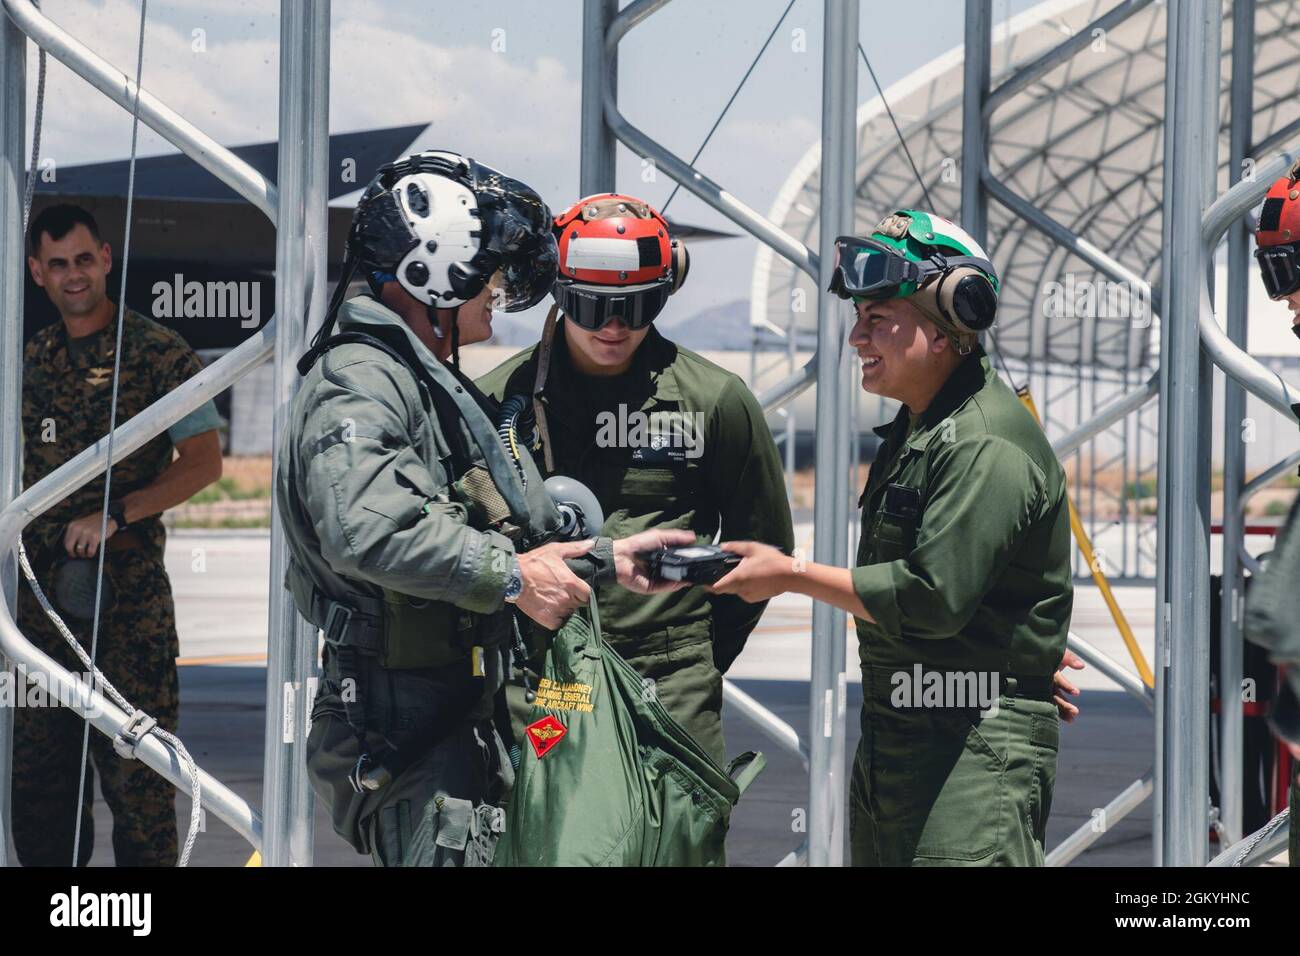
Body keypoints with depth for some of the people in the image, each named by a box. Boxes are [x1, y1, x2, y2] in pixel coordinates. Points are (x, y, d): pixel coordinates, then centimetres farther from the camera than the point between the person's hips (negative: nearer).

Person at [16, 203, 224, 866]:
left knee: (135, 771, -5)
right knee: (36, 768, 8)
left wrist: (115, 515, -16)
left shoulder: (157, 355, -2)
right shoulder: (32, 362, 15)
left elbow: (204, 463, -7)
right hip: (39, 586, 6)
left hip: (125, 584, -5)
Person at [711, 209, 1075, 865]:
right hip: (891, 737, 10)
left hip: (981, 739, -10)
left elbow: (933, 599, -23)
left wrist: (792, 576, -14)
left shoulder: (987, 445, -17)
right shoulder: (915, 431, 16)